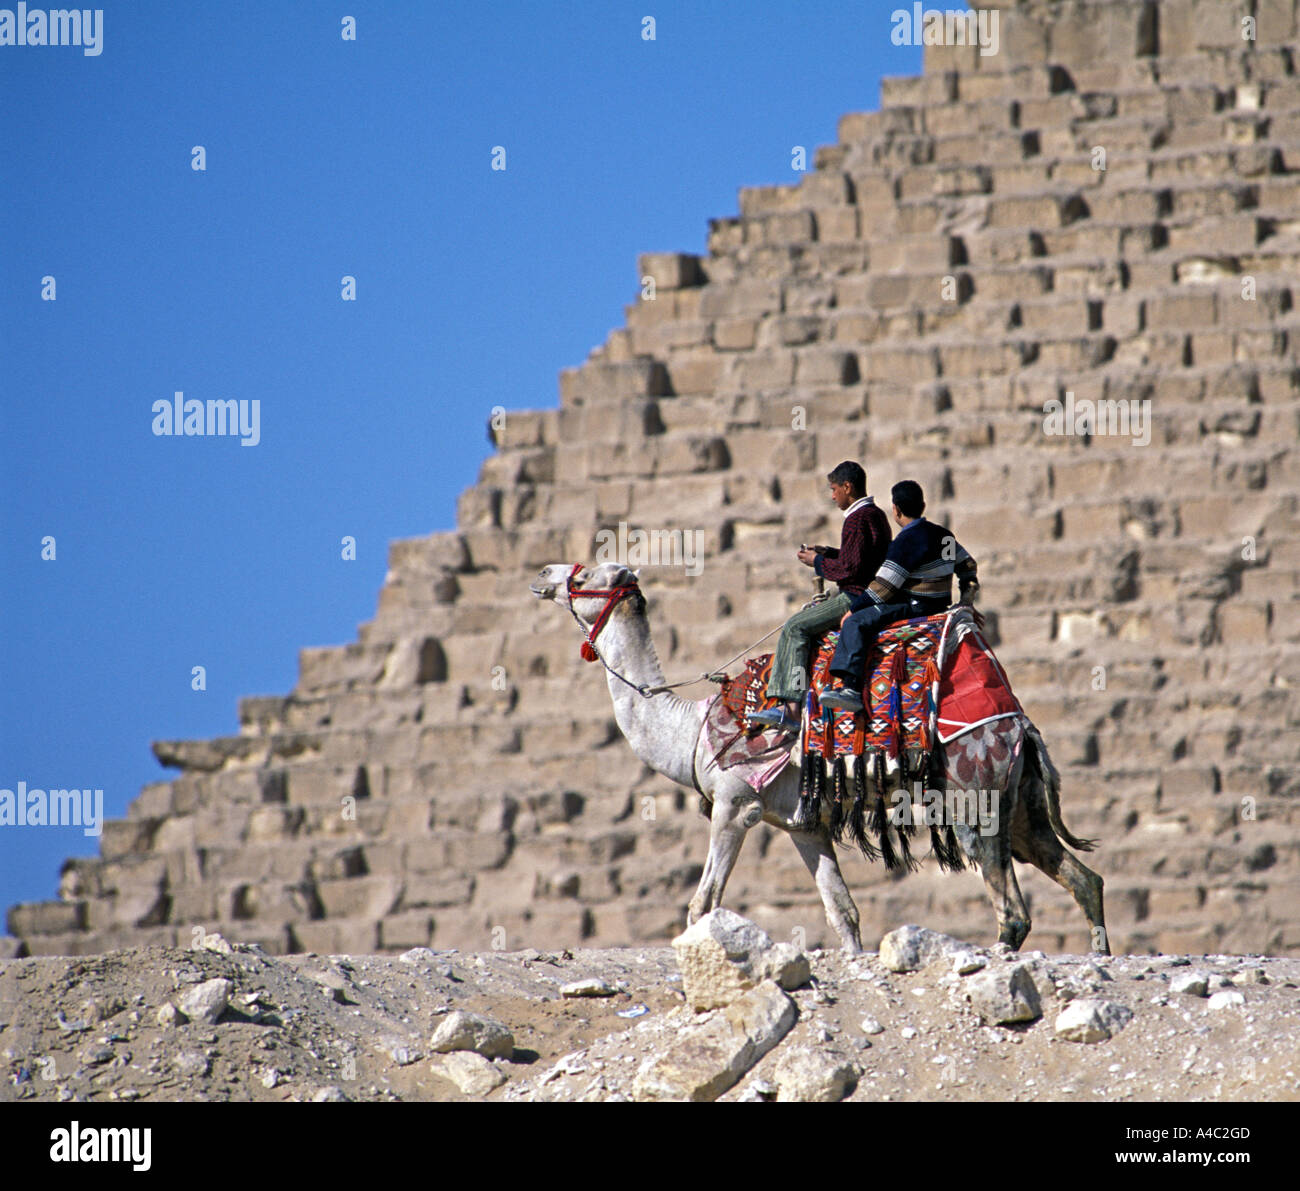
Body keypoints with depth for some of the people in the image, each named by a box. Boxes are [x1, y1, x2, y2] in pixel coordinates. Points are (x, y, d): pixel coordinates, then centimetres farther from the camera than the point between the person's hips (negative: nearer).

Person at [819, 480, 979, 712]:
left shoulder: (906, 541, -15)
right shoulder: (942, 535, 12)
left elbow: (883, 586, -17)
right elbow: (967, 566, 23)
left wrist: (852, 611, -8)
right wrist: (966, 602, 35)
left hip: (916, 607, -10)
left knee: (857, 622, -24)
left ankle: (851, 687, -41)